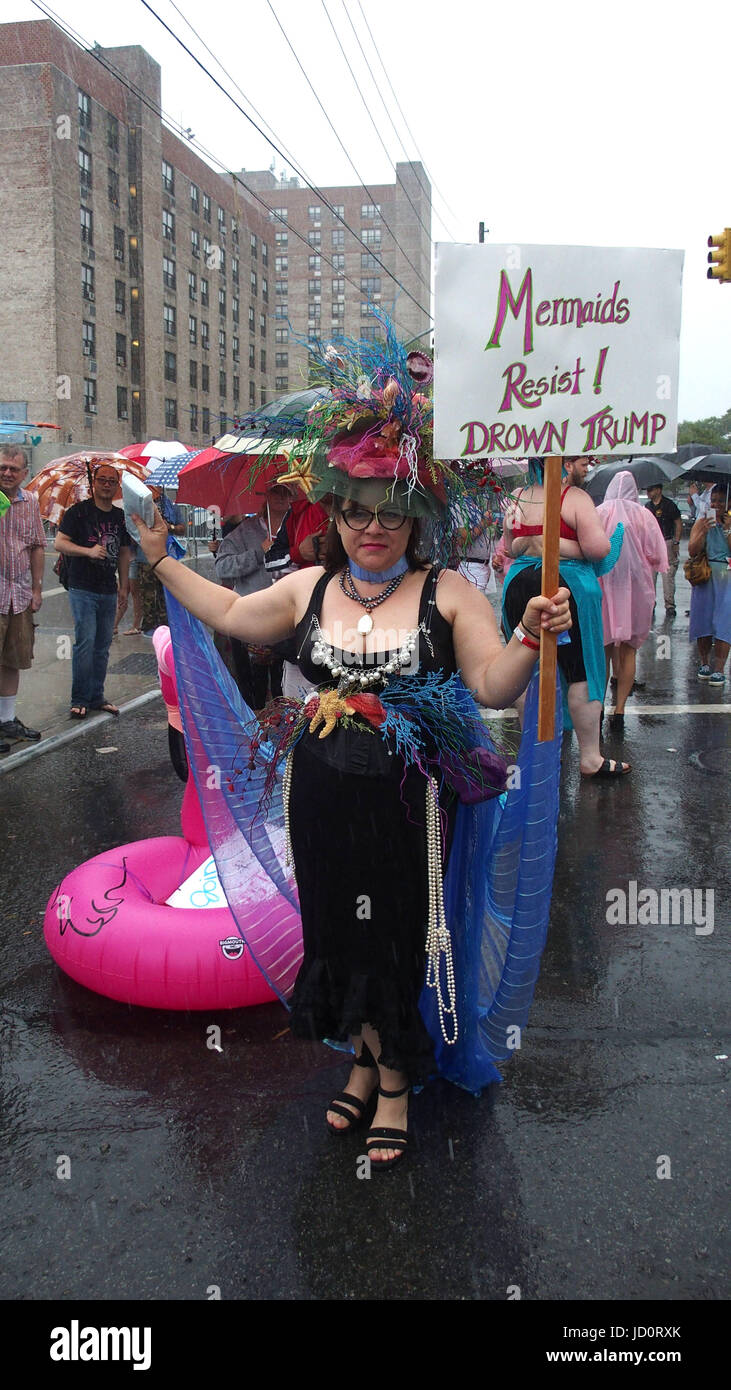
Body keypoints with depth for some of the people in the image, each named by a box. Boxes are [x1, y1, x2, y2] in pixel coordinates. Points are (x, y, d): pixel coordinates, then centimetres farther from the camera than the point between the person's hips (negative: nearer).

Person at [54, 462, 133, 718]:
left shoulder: (120, 516, 13)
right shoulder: (79, 512, -3)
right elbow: (59, 543, -9)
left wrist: (124, 586, 16)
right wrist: (89, 551, -22)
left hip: (109, 591, 5)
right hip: (83, 589, -5)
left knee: (103, 646, 8)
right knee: (85, 642, -10)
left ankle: (96, 697, 16)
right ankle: (79, 700, -3)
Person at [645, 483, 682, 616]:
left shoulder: (669, 505, -4)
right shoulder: (647, 506, 13)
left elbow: (679, 524, -2)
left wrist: (676, 542, -8)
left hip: (666, 543, -5)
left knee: (668, 576, -5)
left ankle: (670, 606, -1)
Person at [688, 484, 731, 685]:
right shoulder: (702, 522, 7)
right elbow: (692, 551, -3)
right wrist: (704, 531, -15)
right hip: (705, 577, 1)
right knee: (703, 619, 2)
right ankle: (704, 663, 17)